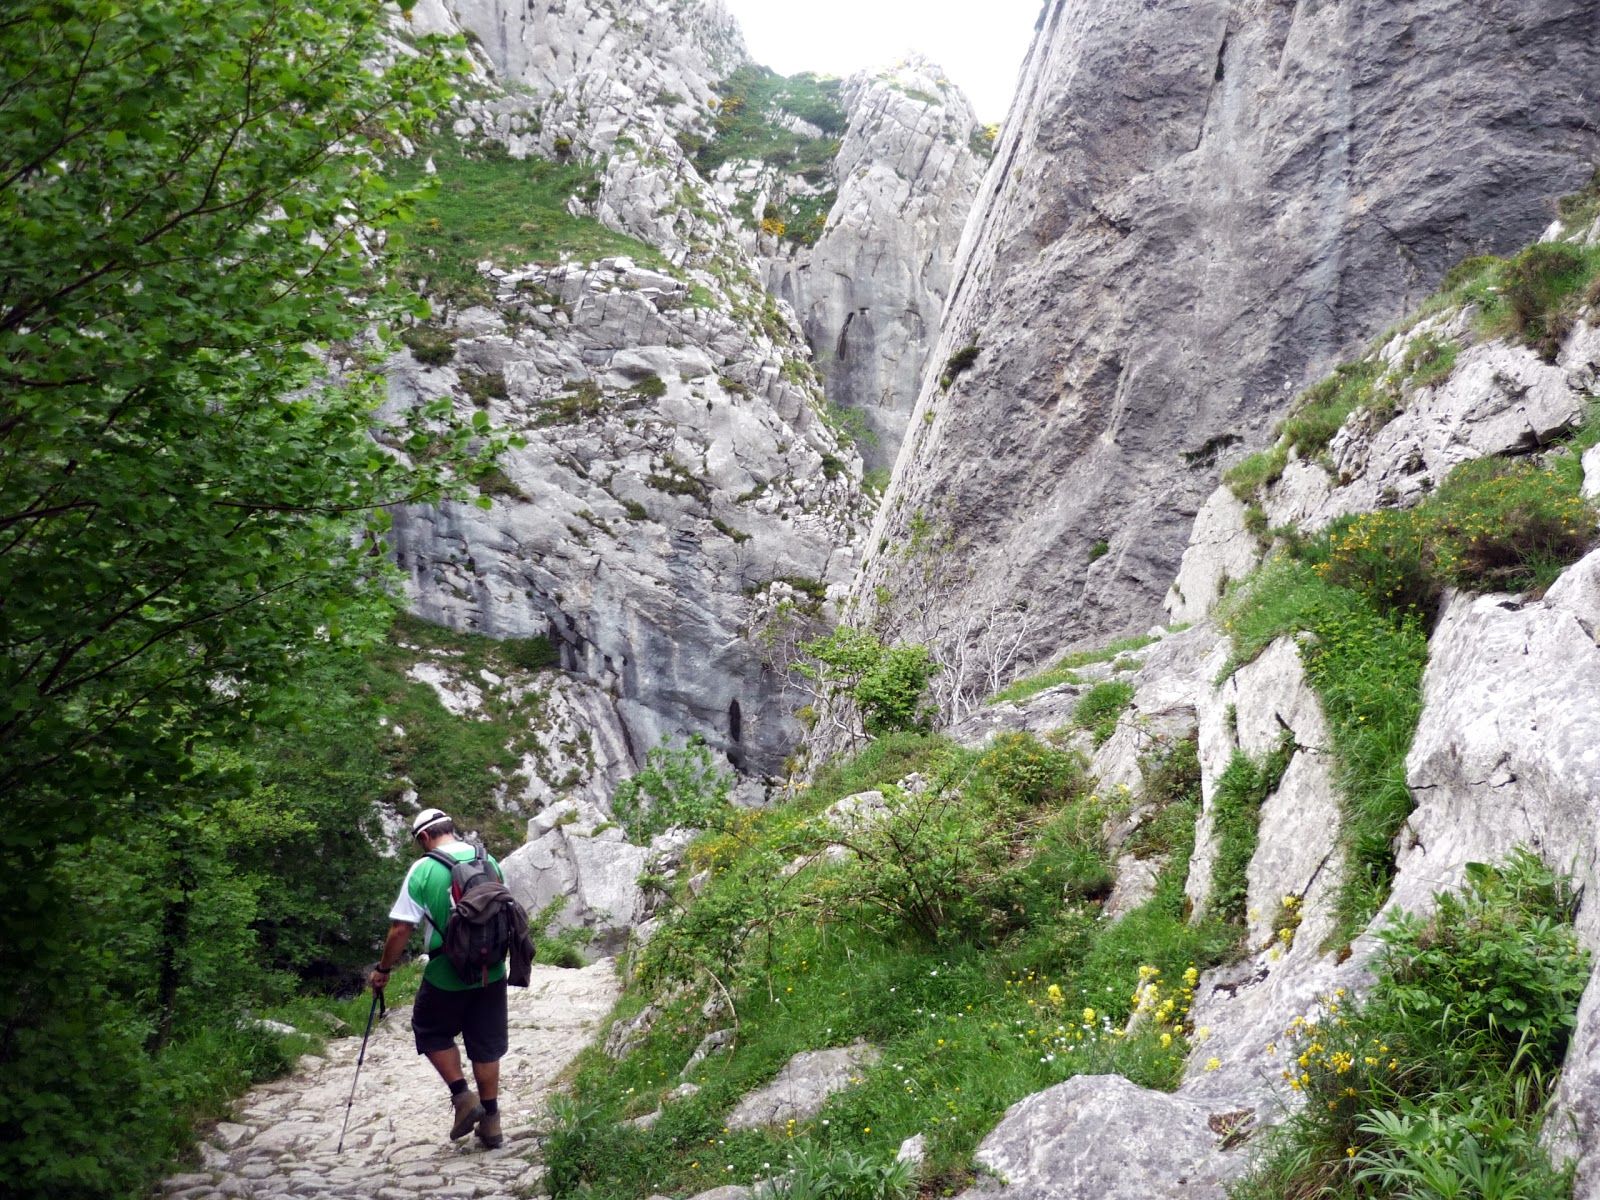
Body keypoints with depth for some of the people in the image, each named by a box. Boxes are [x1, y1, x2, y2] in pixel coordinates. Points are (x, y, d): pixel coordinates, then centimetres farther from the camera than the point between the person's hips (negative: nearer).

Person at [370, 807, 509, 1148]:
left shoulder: (422, 870, -10)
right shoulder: (489, 862, 4)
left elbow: (400, 930, -11)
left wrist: (383, 970, 3)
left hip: (446, 976, -4)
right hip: (491, 974, 4)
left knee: (432, 1032, 19)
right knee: (486, 1044, 13)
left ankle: (462, 1096, 8)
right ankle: (490, 1120, 18)